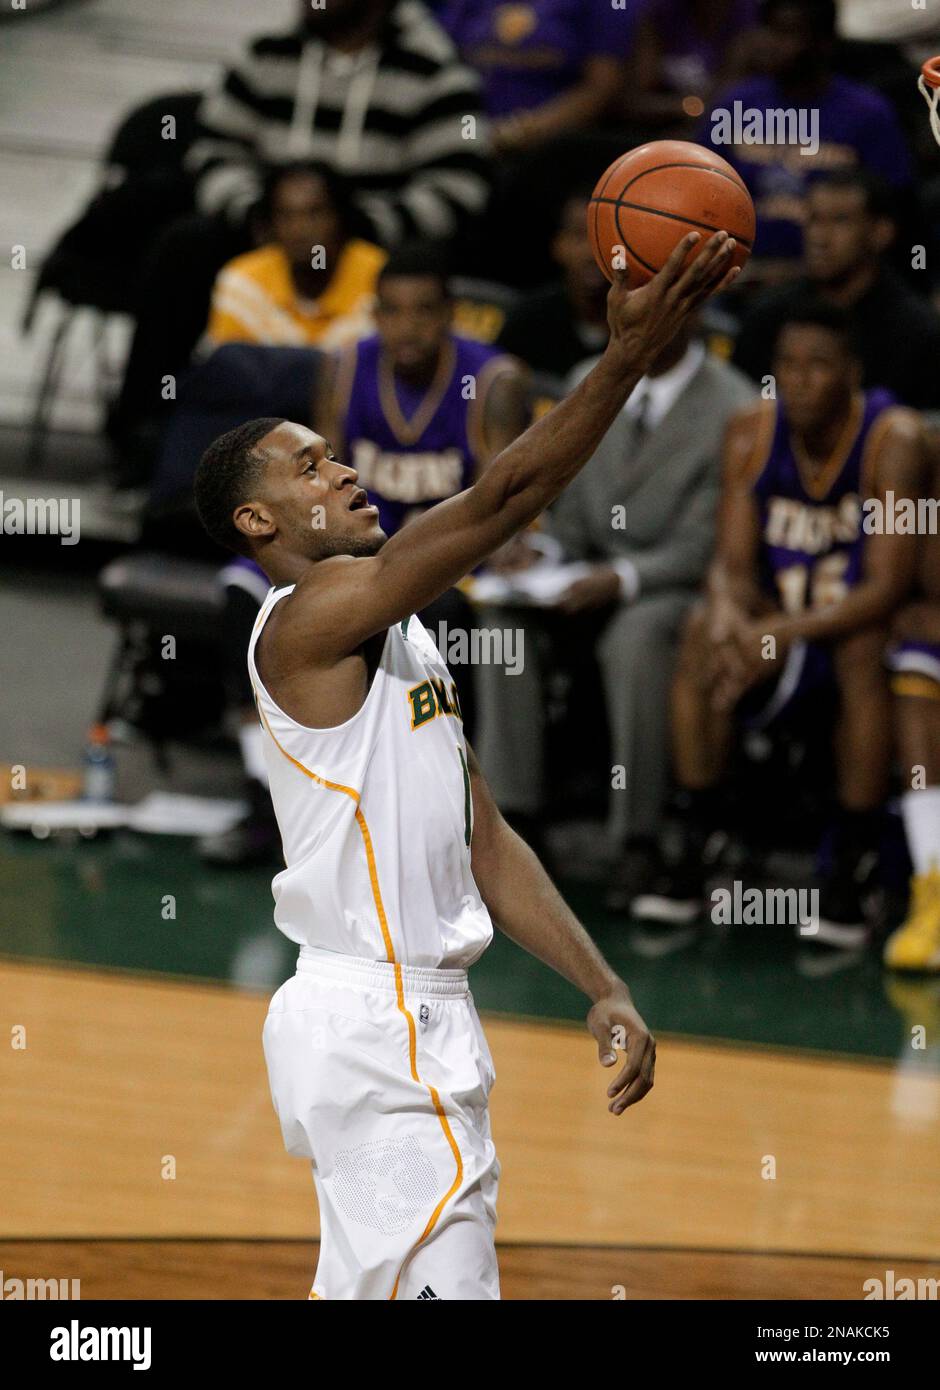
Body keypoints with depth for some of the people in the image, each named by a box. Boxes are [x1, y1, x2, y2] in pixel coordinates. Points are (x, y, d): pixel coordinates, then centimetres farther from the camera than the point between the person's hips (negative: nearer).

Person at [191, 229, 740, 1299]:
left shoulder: (400, 639, 18)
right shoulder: (308, 617, -11)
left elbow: (483, 845, 17)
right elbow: (501, 500, -21)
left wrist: (603, 989, 11)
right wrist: (629, 354, -25)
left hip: (416, 1022, 10)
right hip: (371, 1020, -10)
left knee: (365, 1291, 15)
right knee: (441, 1288, -15)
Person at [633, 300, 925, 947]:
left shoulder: (892, 439, -20)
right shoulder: (752, 434, -6)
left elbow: (887, 589, -25)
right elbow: (733, 562, -7)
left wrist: (782, 634, -36)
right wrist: (729, 617, -32)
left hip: (861, 624, -4)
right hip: (783, 624, 4)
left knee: (864, 649, -36)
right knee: (704, 632, -25)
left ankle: (846, 874, -31)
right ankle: (693, 854, -21)